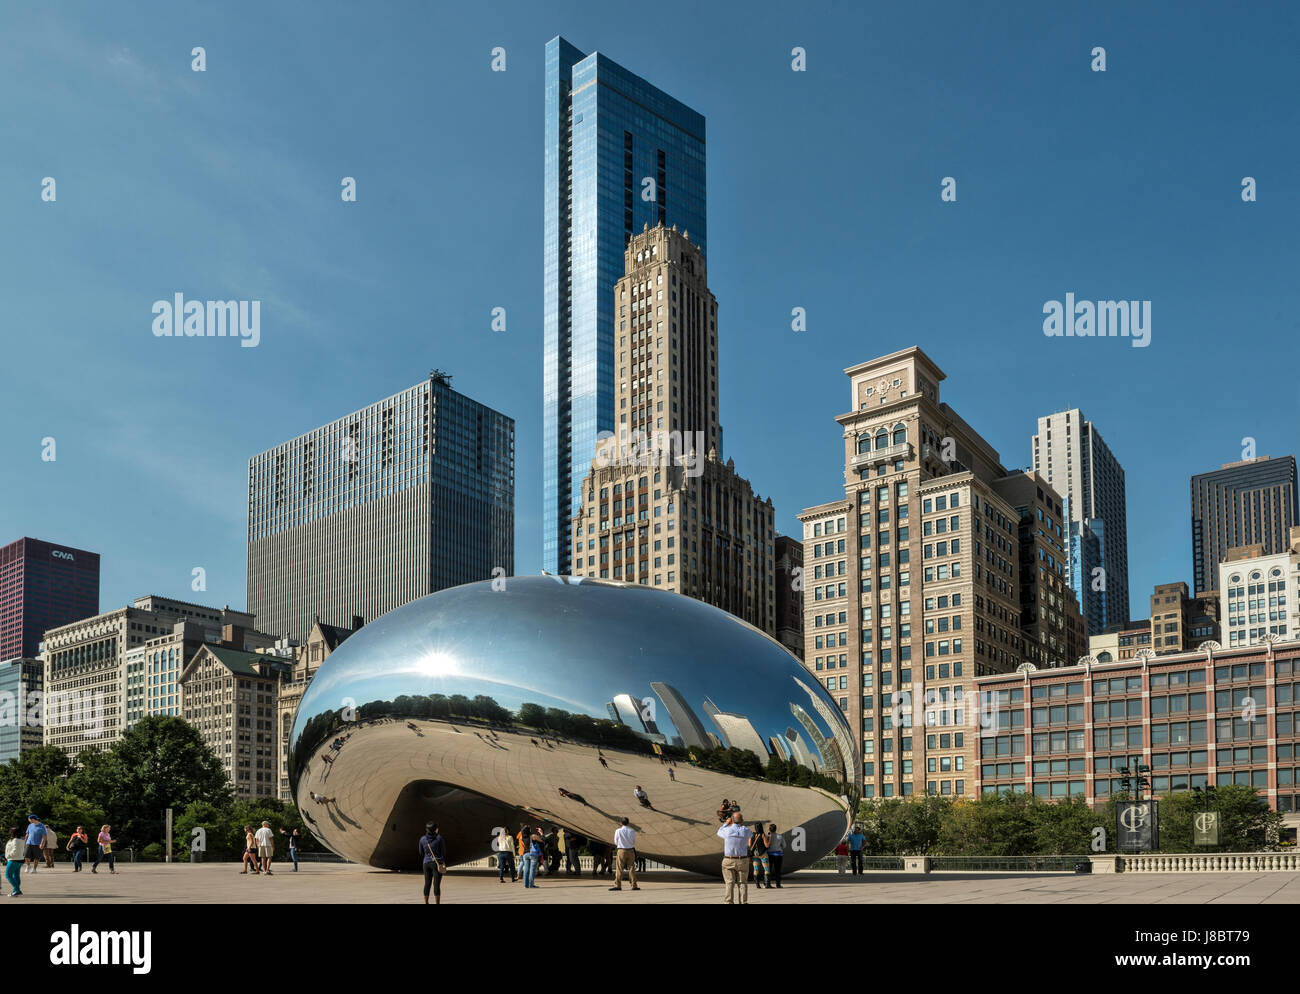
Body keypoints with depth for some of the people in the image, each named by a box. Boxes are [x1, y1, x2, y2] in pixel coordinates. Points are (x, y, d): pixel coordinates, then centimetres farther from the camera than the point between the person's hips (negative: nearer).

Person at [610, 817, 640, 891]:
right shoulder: (632, 831, -1)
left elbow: (616, 842, 3)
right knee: (631, 868, 6)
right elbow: (634, 841, 9)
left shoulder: (618, 831, -7)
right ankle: (634, 885, 6)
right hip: (631, 851, 2)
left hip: (621, 851, -2)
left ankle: (617, 885, -1)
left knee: (619, 869, 2)